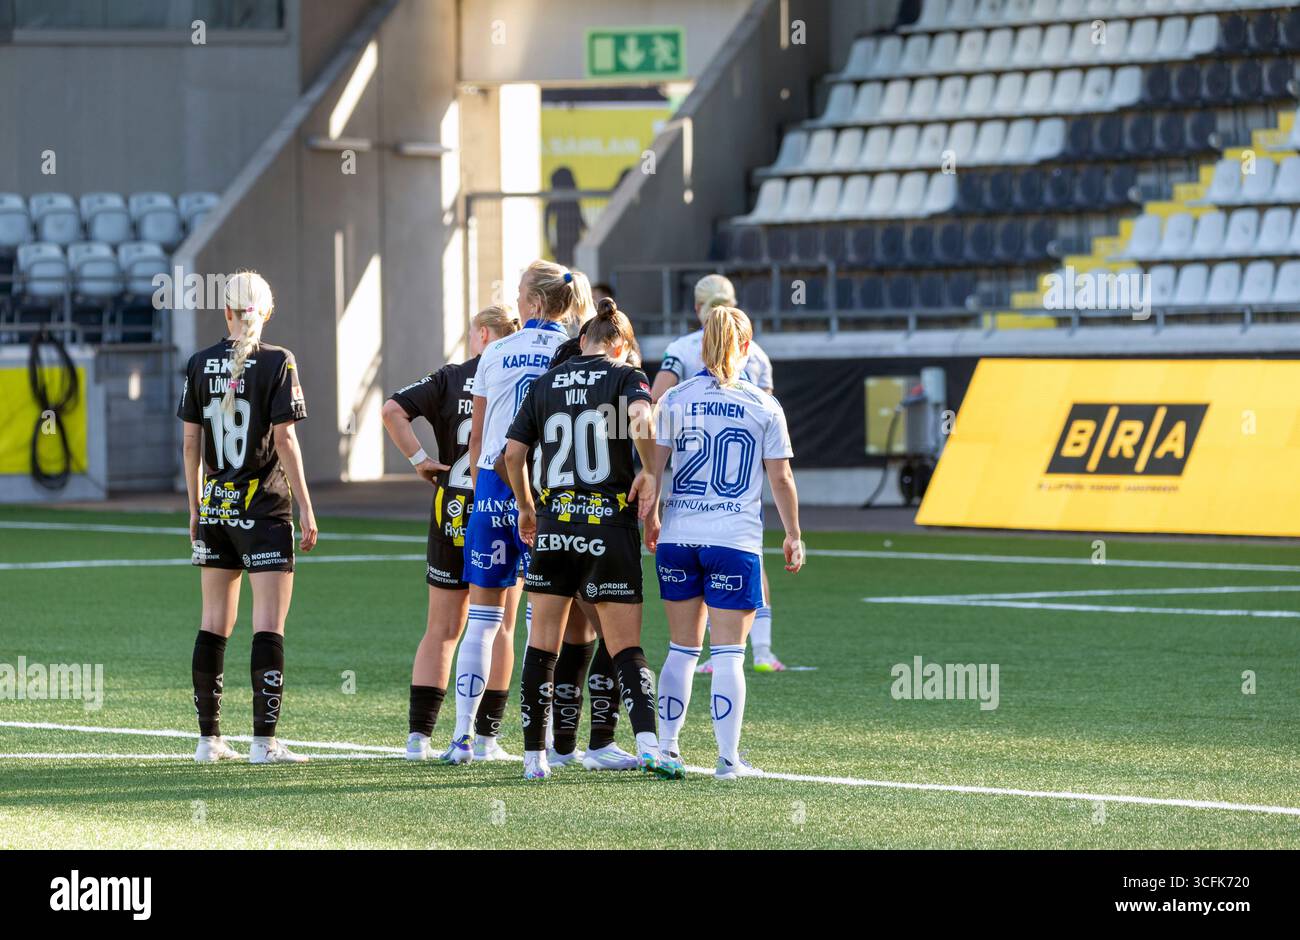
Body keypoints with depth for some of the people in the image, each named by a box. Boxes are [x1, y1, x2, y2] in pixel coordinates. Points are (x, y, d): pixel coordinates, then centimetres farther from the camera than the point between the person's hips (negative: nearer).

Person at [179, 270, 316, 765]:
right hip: (264, 508, -5)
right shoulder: (277, 362, -8)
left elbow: (190, 443, 7)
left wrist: (195, 510, 16)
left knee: (214, 625, 10)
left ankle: (208, 738, 13)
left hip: (215, 503, 5)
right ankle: (264, 741, -8)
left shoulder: (200, 364, 4)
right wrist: (306, 508, -6)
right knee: (269, 625, -4)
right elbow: (284, 439, -11)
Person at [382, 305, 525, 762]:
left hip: (453, 515, 1)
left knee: (442, 631, 8)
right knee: (498, 630, 9)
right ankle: (485, 738, 8)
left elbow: (393, 409, -10)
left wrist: (419, 459, -5)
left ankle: (418, 736, 4)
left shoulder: (450, 378, 0)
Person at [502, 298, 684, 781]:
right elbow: (640, 420, -22)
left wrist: (526, 507, 19)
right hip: (609, 524, -2)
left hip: (553, 525, 2)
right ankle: (647, 743, -16)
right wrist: (650, 472, -7)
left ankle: (534, 755, 10)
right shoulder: (626, 377, -1)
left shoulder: (545, 383, 9)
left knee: (542, 644, 9)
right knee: (626, 647, 1)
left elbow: (513, 451, 5)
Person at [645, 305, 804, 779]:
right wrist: (793, 536, 12)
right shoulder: (764, 406, -1)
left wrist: (651, 519, 16)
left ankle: (667, 748, 14)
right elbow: (781, 479, 1)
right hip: (736, 540, -2)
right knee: (728, 653, 0)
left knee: (682, 648, 13)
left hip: (679, 538, 2)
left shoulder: (676, 399, 2)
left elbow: (654, 466, 2)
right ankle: (728, 757, -3)